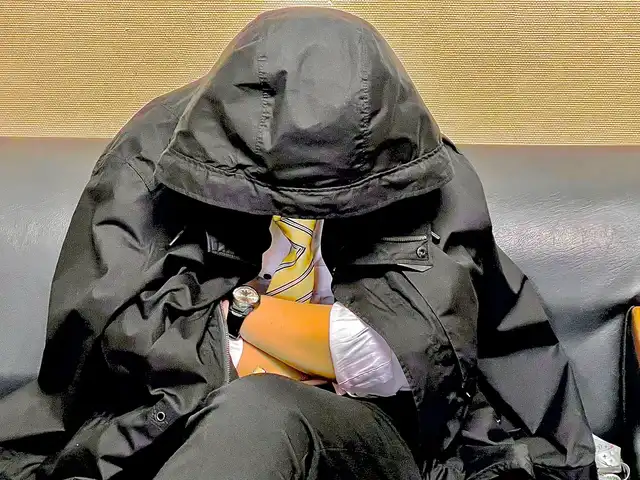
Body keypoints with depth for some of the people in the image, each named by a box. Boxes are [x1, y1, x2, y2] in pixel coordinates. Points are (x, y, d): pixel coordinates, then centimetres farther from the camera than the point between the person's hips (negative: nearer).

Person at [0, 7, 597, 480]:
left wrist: (239, 311, -9)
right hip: (165, 428, 1)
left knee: (259, 413, -36)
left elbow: (422, 348, -12)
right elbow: (117, 322, -9)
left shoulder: (418, 174, -1)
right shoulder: (159, 152, -1)